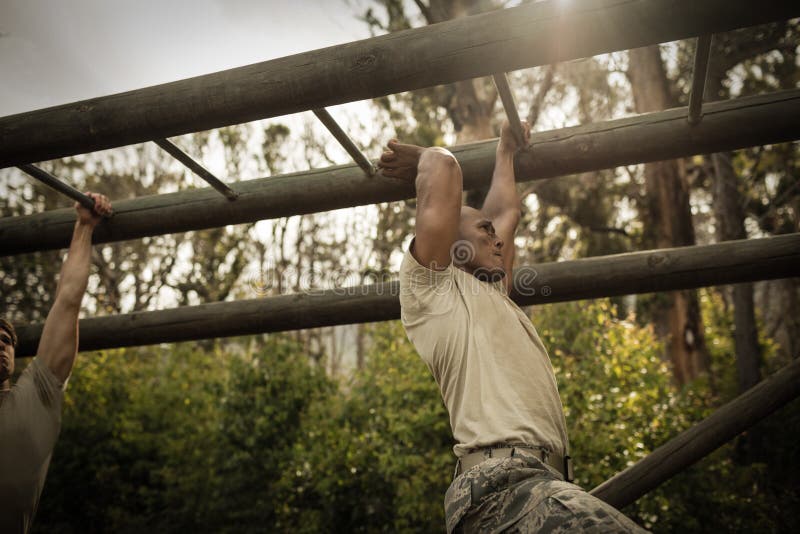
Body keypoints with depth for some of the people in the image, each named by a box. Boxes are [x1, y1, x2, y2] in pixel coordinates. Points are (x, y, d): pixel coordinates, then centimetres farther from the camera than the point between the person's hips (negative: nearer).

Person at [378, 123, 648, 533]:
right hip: (503, 481, -10)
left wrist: (506, 149, 53)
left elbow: (506, 211, 41)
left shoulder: (487, 296, 30)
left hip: (541, 479, 10)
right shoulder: (430, 287, 6)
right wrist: (422, 162, 23)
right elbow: (443, 165, 1)